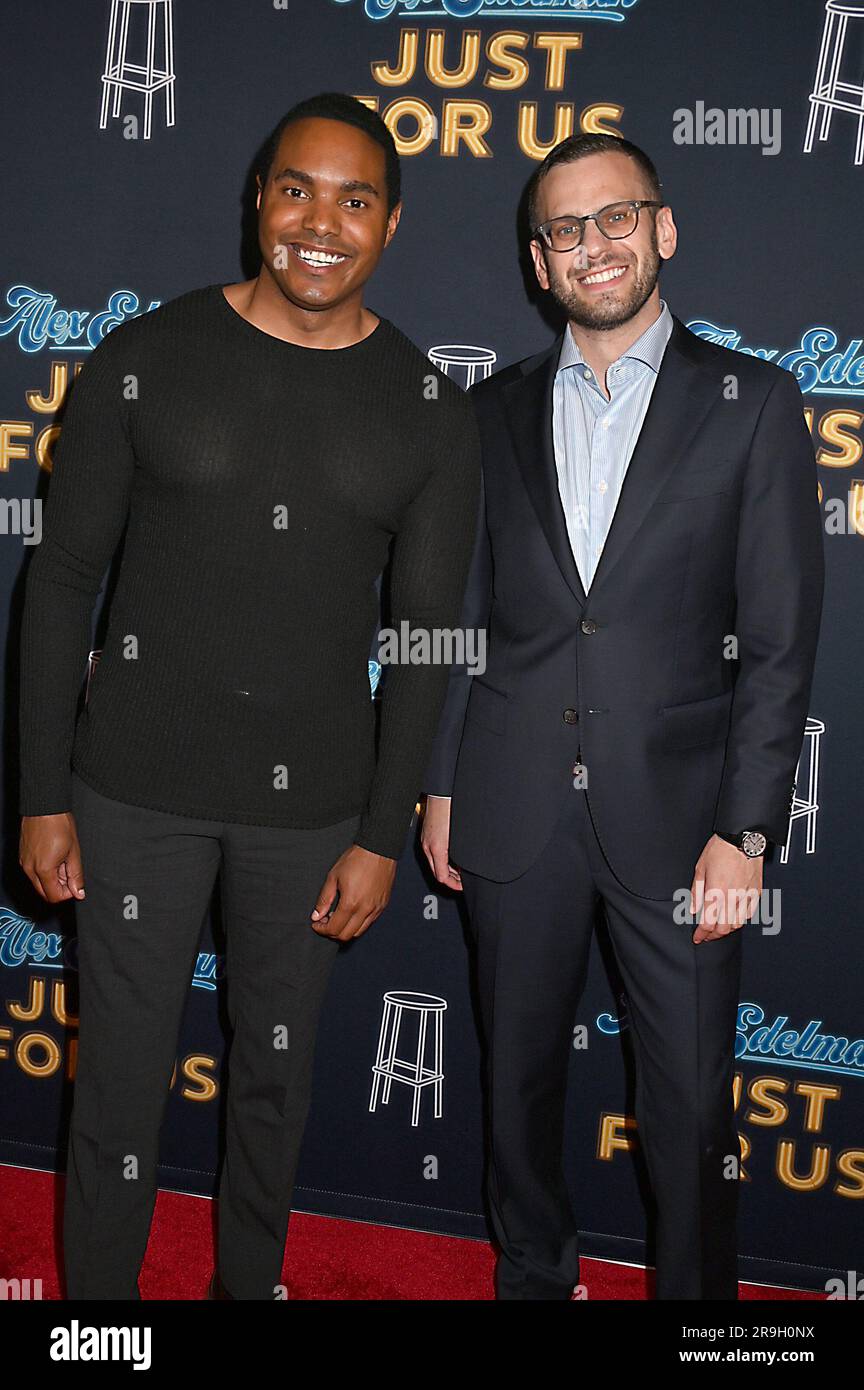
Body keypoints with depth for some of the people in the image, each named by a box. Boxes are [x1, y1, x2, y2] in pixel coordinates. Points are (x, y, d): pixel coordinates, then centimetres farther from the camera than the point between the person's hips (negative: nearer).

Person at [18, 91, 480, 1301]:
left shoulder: (429, 413, -1)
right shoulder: (144, 363, -5)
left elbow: (427, 637, 2)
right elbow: (62, 582, -1)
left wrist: (383, 837, -1)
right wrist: (42, 797, -3)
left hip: (312, 803, 2)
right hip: (136, 789, -1)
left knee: (277, 1072, 17)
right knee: (122, 1081, 8)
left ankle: (250, 1278, 42)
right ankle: (96, 1295, 31)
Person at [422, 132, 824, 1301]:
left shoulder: (753, 403, -1)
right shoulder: (497, 410, 9)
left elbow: (780, 641, -4)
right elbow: (464, 615, 11)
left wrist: (745, 829, -9)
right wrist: (441, 785, 7)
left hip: (673, 809, -2)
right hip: (514, 806, 3)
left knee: (692, 1105, 5)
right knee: (520, 1078, 16)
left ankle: (697, 1294, 28)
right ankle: (533, 1275, 38)